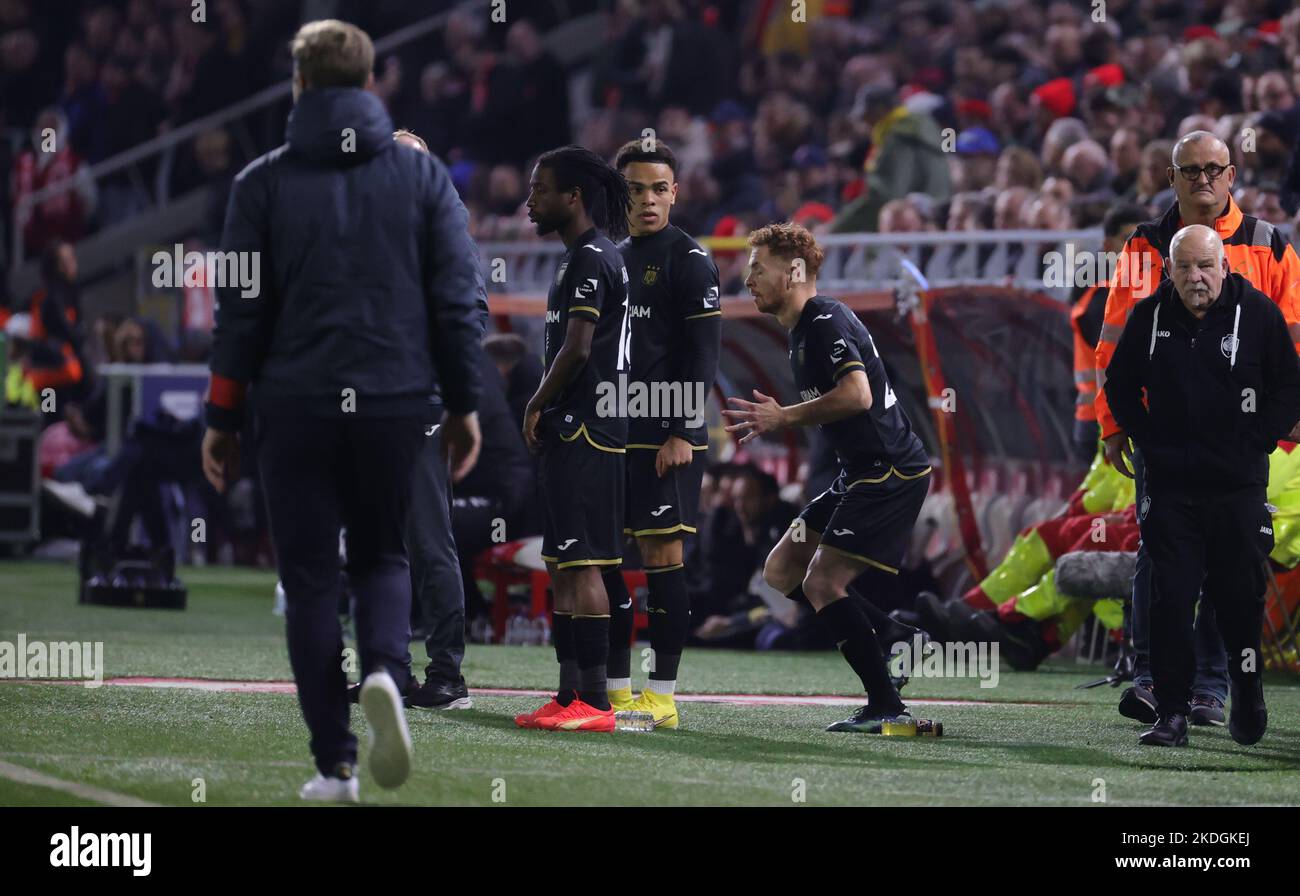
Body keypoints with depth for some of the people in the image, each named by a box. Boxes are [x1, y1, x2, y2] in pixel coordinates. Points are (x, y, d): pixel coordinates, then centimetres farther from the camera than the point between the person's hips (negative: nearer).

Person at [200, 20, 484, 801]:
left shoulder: (264, 182, 0)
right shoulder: (422, 174, 3)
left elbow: (242, 309, 0)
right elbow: (458, 297, 1)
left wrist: (223, 420, 5)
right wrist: (464, 404, 9)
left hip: (296, 406, -1)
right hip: (395, 402, 1)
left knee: (311, 576, 7)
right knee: (382, 555, 18)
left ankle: (336, 762, 3)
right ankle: (385, 671, -13)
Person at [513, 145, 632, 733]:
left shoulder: (590, 259, -13)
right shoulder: (585, 257, 19)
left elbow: (577, 349, -20)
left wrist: (535, 407, -7)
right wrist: (546, 411, 14)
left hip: (584, 431, -11)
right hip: (574, 430, 11)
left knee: (580, 564, -11)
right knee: (562, 566, 12)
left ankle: (593, 701, -13)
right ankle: (570, 695, 15)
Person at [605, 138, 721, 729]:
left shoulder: (688, 260, -6)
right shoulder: (614, 259, 18)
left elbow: (704, 354, -11)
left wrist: (682, 432, -17)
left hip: (667, 439, -8)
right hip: (615, 432, 8)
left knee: (662, 555, -7)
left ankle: (663, 697, -5)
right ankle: (616, 691, 12)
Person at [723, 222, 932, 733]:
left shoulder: (825, 321, -15)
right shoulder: (802, 330, 17)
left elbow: (856, 395, -28)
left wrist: (785, 418, -18)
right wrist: (774, 420, 14)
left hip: (889, 471, -11)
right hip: (862, 474, 11)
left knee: (823, 582, -14)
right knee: (781, 571, 10)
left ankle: (886, 706, -12)